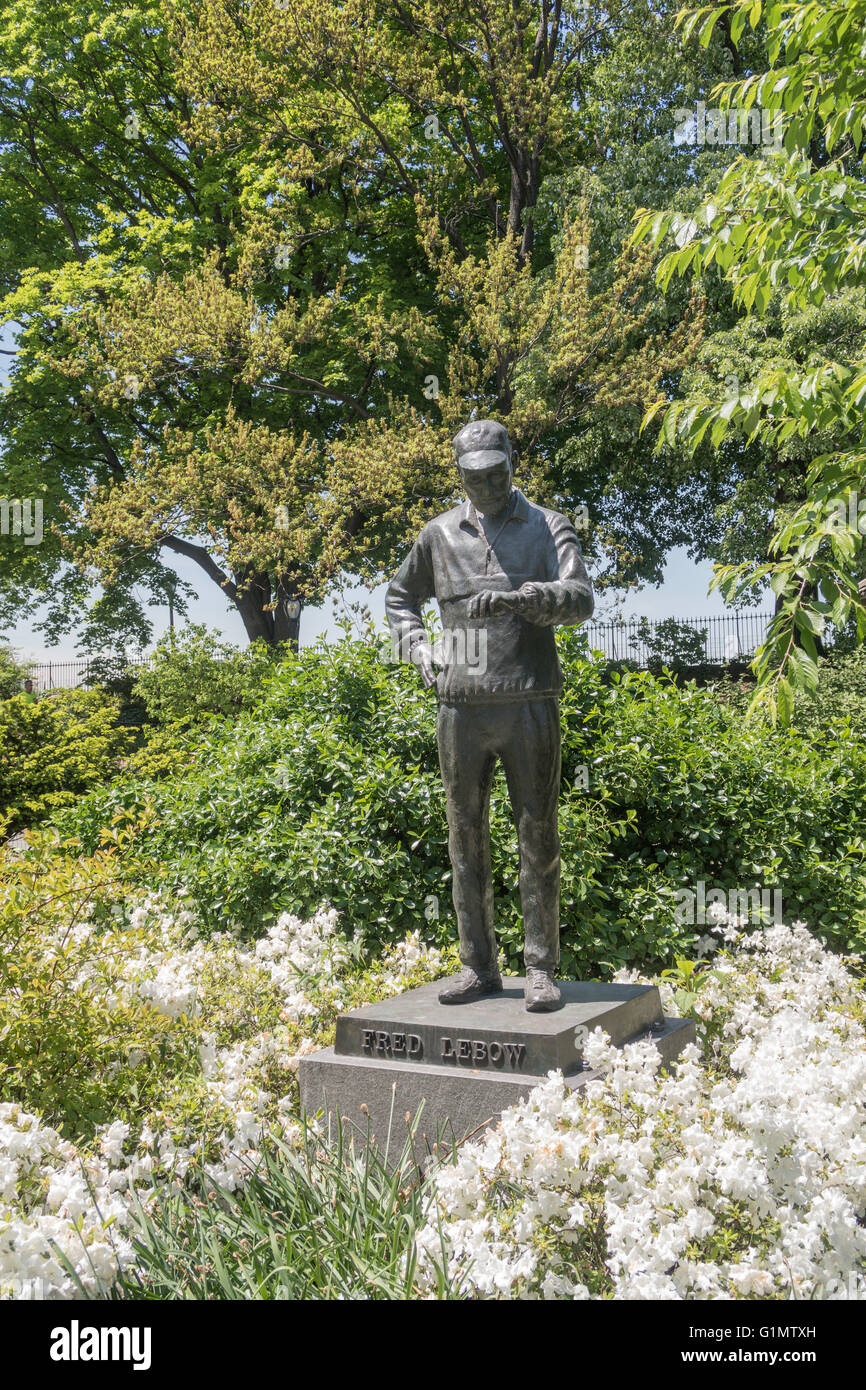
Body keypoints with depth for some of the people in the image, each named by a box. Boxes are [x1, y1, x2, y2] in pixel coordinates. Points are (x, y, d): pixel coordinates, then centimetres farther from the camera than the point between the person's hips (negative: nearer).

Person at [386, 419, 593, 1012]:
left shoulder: (549, 528, 3)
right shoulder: (439, 534, 11)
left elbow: (581, 600, -12)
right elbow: (401, 595, 26)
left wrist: (516, 597, -28)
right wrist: (419, 650, 9)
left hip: (529, 707, -3)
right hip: (462, 711, 3)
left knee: (538, 840, 1)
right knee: (467, 840, 7)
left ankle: (542, 971, 10)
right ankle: (479, 968, 18)